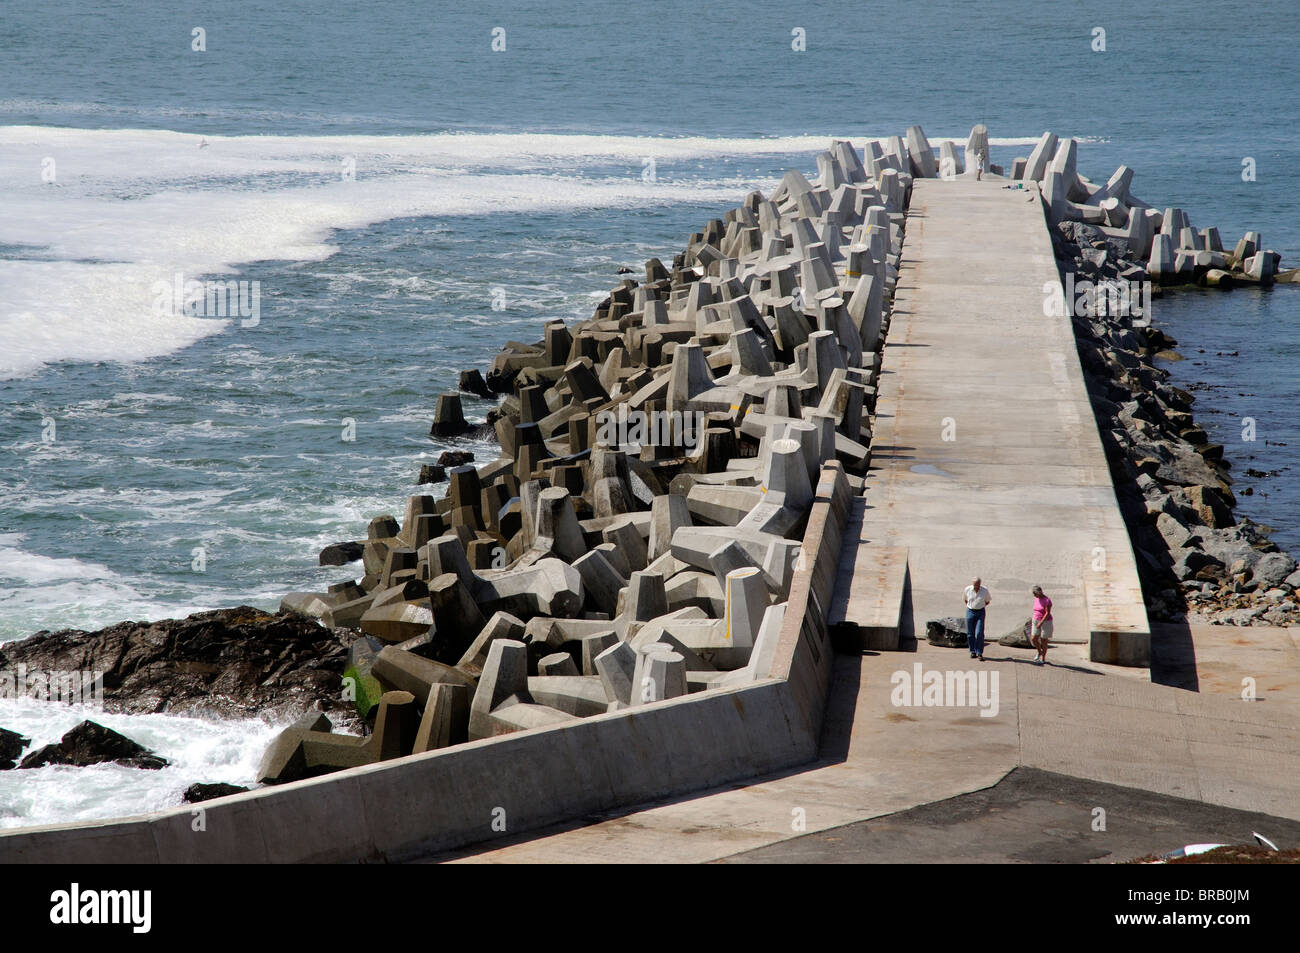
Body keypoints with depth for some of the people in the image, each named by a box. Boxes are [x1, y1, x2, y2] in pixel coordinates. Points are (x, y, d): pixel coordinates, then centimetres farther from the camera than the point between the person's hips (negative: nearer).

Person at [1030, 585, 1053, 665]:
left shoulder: (1047, 601, -19)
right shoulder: (1036, 599, 4)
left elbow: (1048, 613, -22)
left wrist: (1041, 623, -27)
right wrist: (1034, 621, 17)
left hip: (1045, 622, -7)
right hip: (1036, 621, 7)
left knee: (1043, 640, 1)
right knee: (1033, 639, 2)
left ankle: (1043, 659, 13)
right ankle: (1040, 652, 27)